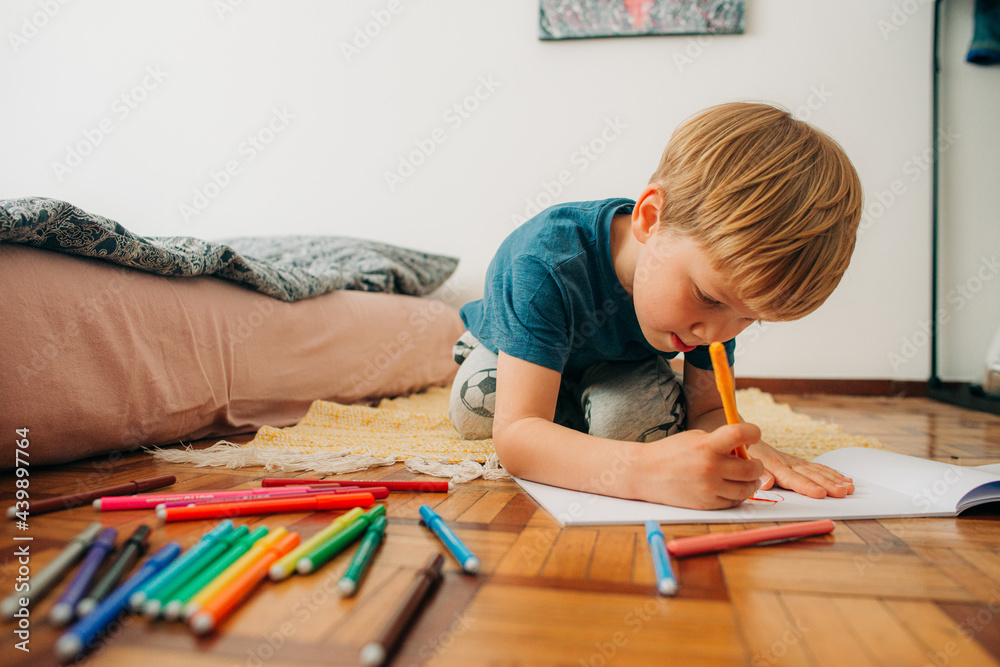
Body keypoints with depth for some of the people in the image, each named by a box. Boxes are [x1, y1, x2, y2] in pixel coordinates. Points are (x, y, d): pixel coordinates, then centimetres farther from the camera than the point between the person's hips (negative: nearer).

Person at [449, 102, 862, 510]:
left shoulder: (715, 248, -29)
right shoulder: (547, 264, -46)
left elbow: (708, 410, -20)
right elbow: (515, 434, -52)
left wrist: (741, 446, -45)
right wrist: (645, 471, -68)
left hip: (618, 365, 2)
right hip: (514, 351, -1)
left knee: (637, 416, -27)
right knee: (477, 411, -27)